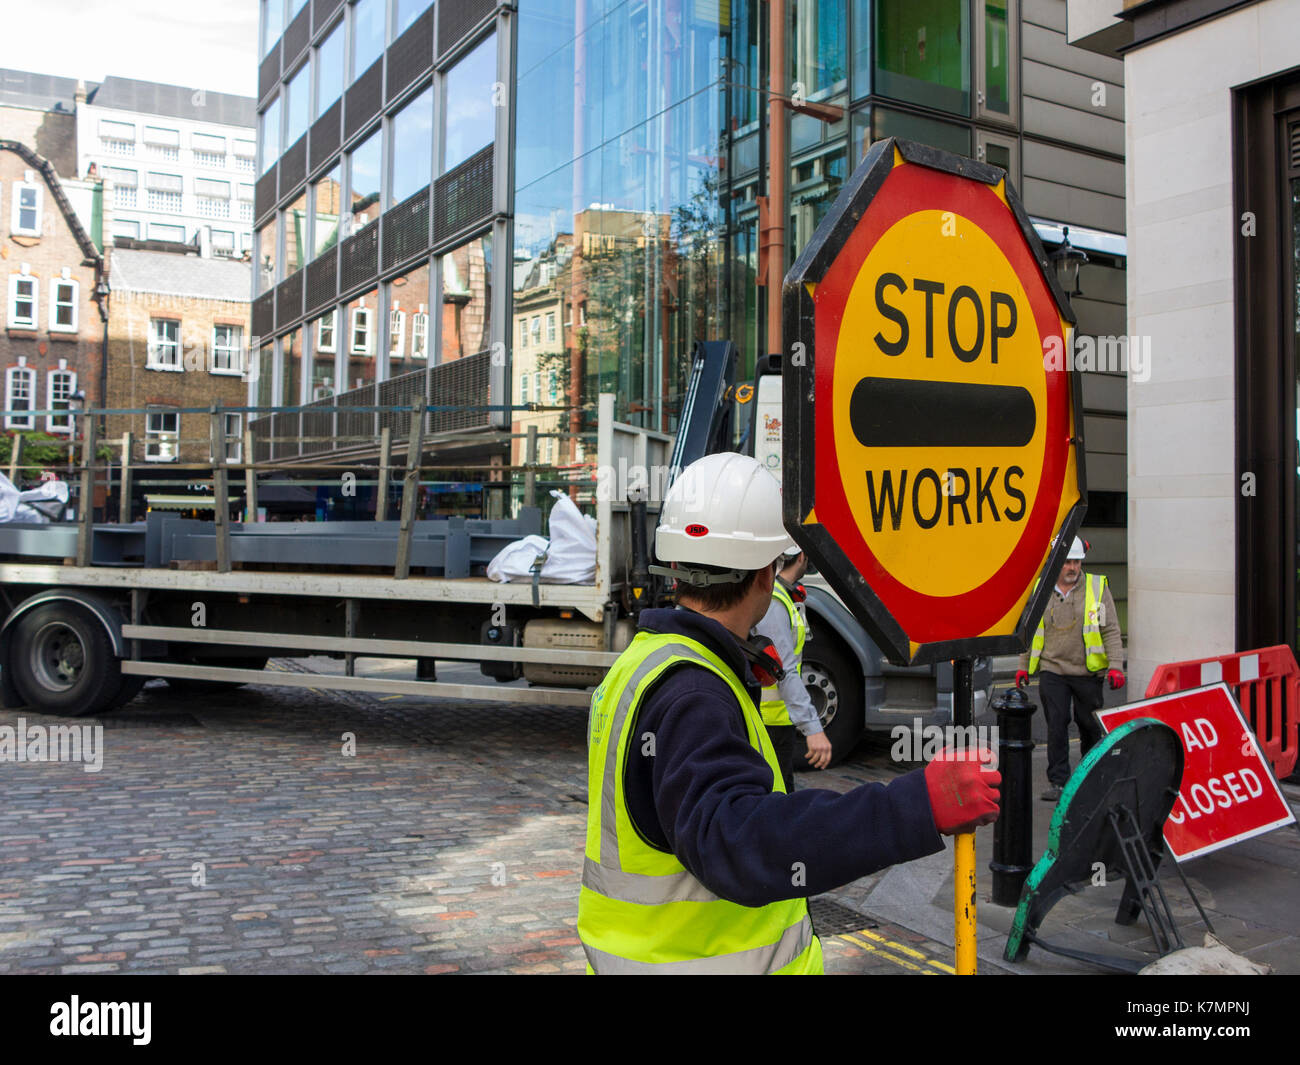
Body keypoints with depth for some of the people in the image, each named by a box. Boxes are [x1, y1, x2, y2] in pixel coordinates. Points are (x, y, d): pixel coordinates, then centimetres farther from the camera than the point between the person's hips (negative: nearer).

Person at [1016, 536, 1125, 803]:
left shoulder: (1097, 587, 0)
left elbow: (1111, 630, 0)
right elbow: (1030, 630, 15)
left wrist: (1115, 666, -8)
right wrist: (1023, 665, 14)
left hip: (1088, 672, -1)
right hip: (1052, 671, 1)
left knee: (1089, 725, 8)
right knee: (1056, 725, -4)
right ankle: (1057, 781, 4)